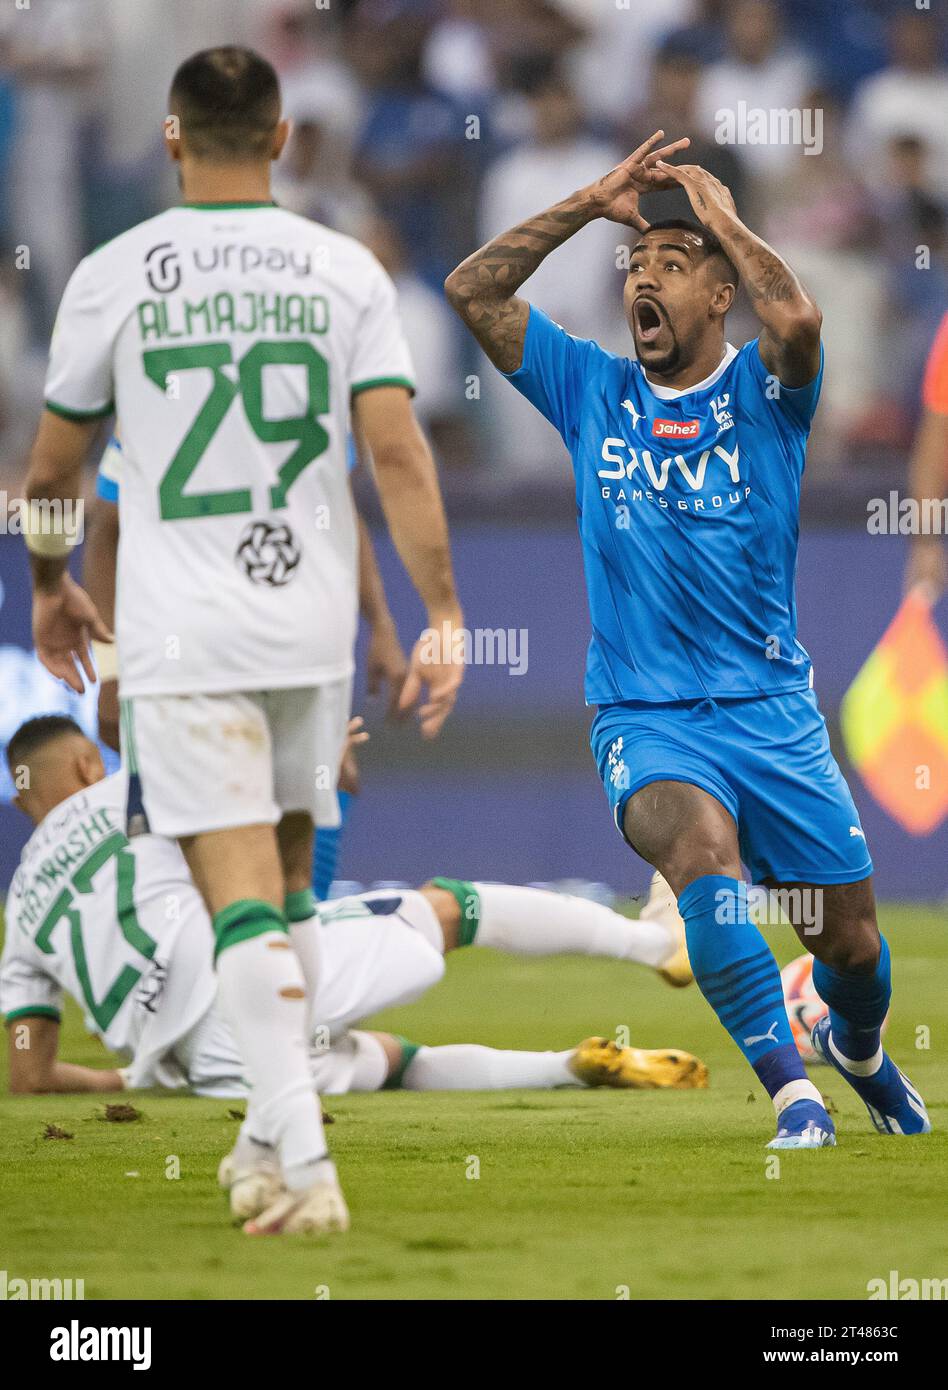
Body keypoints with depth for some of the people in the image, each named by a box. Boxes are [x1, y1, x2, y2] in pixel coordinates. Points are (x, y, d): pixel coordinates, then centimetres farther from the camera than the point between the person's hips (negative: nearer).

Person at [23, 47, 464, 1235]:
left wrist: (48, 587, 24)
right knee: (286, 881, 20)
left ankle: (308, 1165, -16)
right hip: (313, 623, 3)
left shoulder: (115, 274, -3)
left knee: (240, 898, -6)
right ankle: (275, 1130, 24)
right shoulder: (345, 271, 1)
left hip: (181, 636, -3)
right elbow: (399, 452, -6)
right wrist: (442, 620, -2)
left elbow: (51, 470, 6)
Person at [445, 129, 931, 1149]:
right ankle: (791, 1094, -32)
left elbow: (797, 319, -24)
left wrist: (721, 214, -10)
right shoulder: (590, 392, 8)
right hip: (644, 714, 0)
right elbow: (471, 291, 2)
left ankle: (856, 1050, 43)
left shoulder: (764, 393, 0)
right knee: (701, 851, -33)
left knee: (851, 942, 7)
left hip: (772, 710, 0)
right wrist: (592, 205, -1)